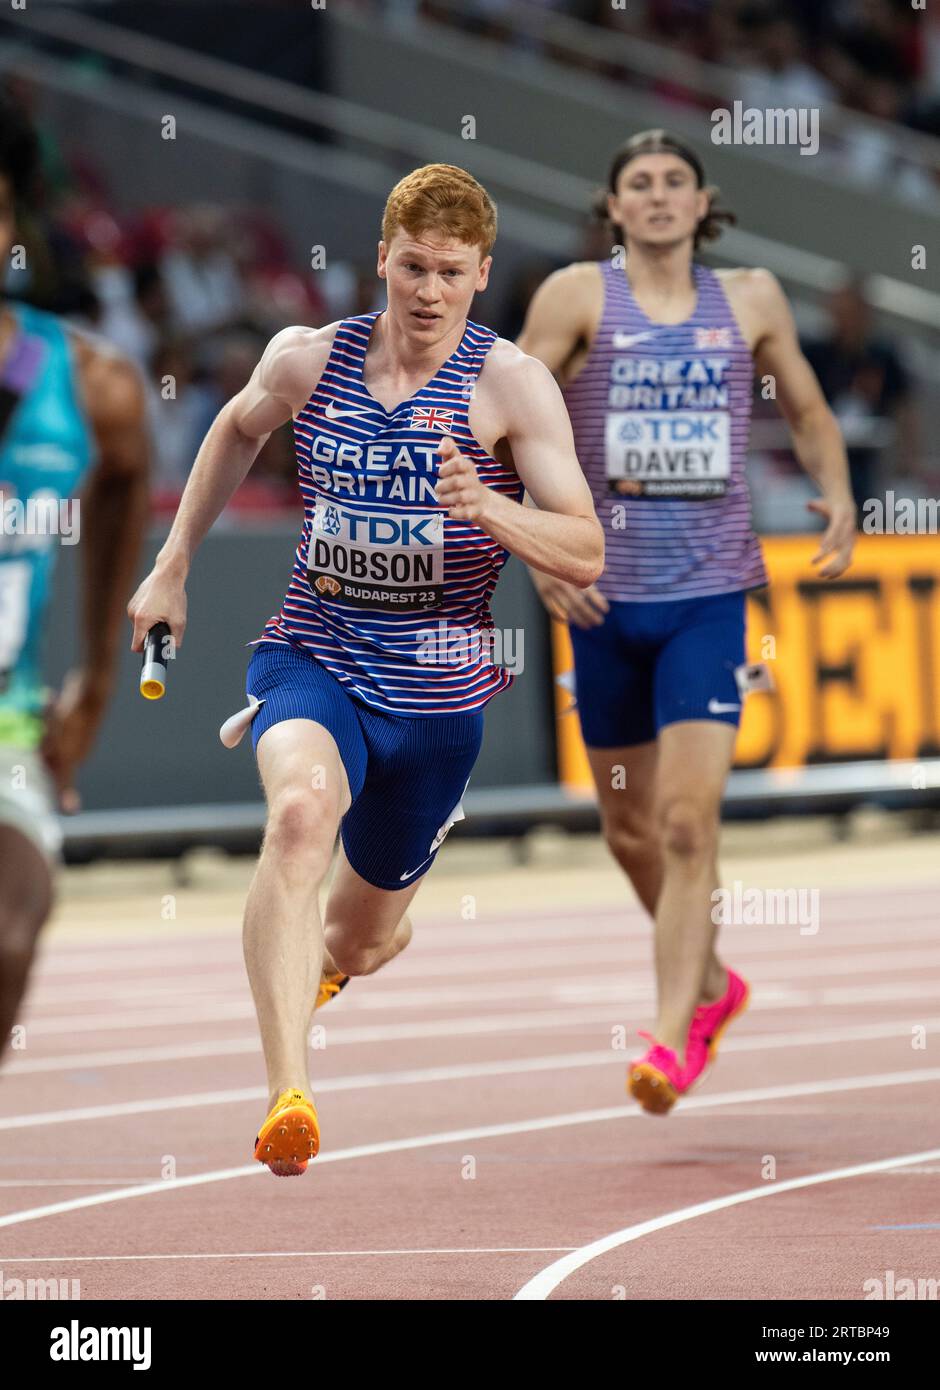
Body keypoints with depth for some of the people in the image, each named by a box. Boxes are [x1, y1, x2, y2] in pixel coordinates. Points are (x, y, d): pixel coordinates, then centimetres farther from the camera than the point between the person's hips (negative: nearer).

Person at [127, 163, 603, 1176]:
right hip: (312, 661, 0)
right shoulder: (307, 359, -2)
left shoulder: (511, 385, -9)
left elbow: (586, 558, -12)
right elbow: (238, 429, 23)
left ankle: (309, 961, 58)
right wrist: (173, 566, 22)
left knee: (355, 945, 15)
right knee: (301, 810, -35)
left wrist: (489, 511, -30)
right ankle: (287, 1097, -46)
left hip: (436, 695, 0)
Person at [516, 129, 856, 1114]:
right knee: (630, 831, 13)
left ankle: (671, 1037, -16)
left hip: (709, 590, -1)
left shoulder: (749, 300, 6)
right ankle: (710, 983, 37)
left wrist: (838, 495, -1)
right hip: (606, 591, 1)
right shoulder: (578, 295, -1)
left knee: (689, 819, -15)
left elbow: (809, 414, 19)